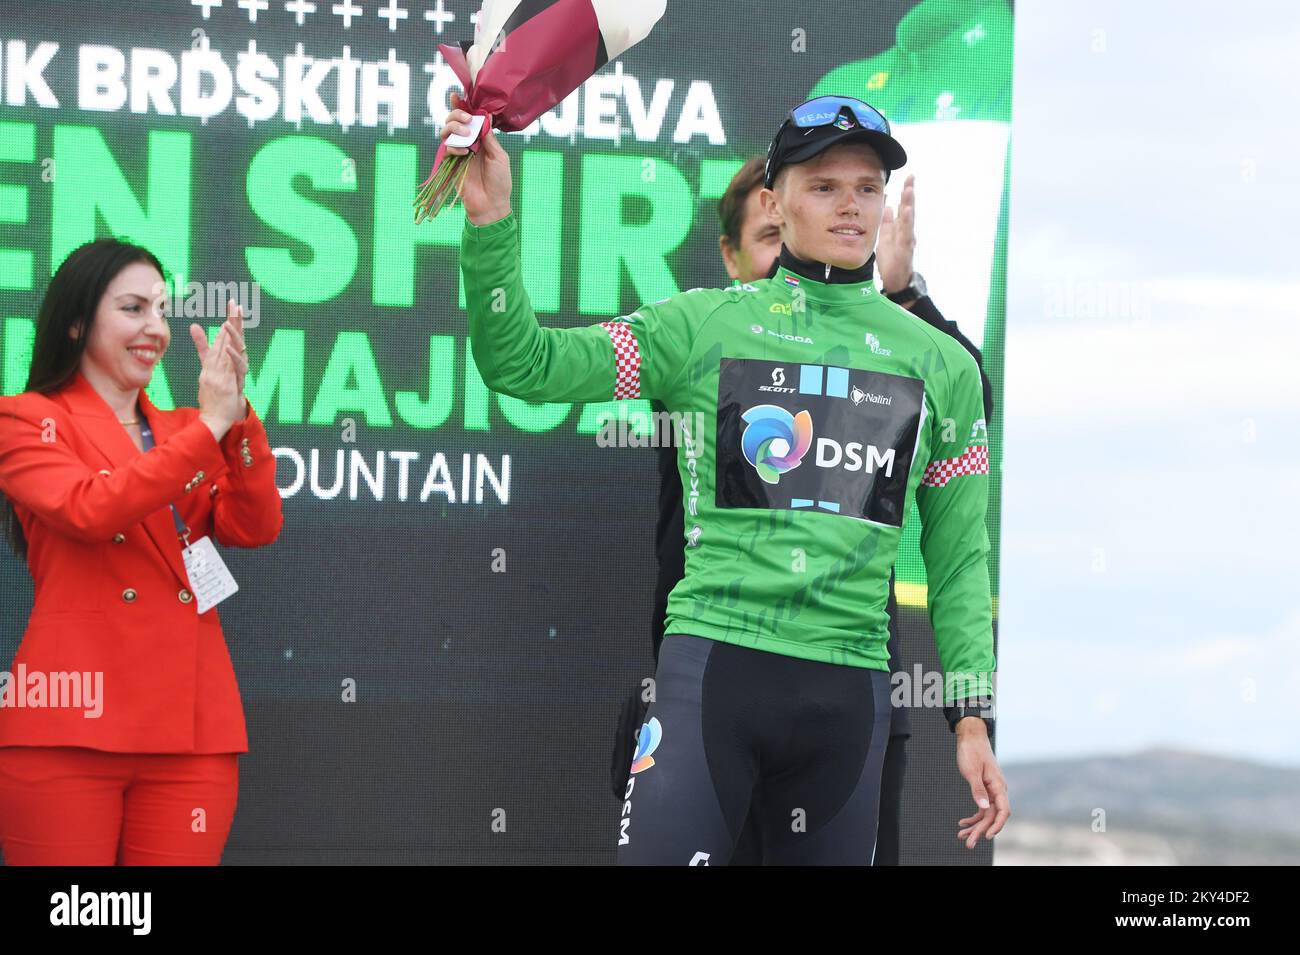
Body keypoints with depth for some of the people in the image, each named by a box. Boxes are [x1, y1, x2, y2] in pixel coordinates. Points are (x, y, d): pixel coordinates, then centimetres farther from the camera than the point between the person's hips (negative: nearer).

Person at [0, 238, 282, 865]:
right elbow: (90, 510, -15)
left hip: (191, 731, 4)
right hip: (69, 730, -4)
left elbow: (255, 529, 3)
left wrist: (237, 416, -11)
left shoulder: (184, 431, 19)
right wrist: (208, 427, -14)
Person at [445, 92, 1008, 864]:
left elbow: (959, 554, 14)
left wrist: (972, 718, 8)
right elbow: (523, 365, 2)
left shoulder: (942, 365, 12)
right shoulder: (703, 325, 6)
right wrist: (491, 220, -12)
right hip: (711, 659, -2)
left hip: (850, 689, 2)